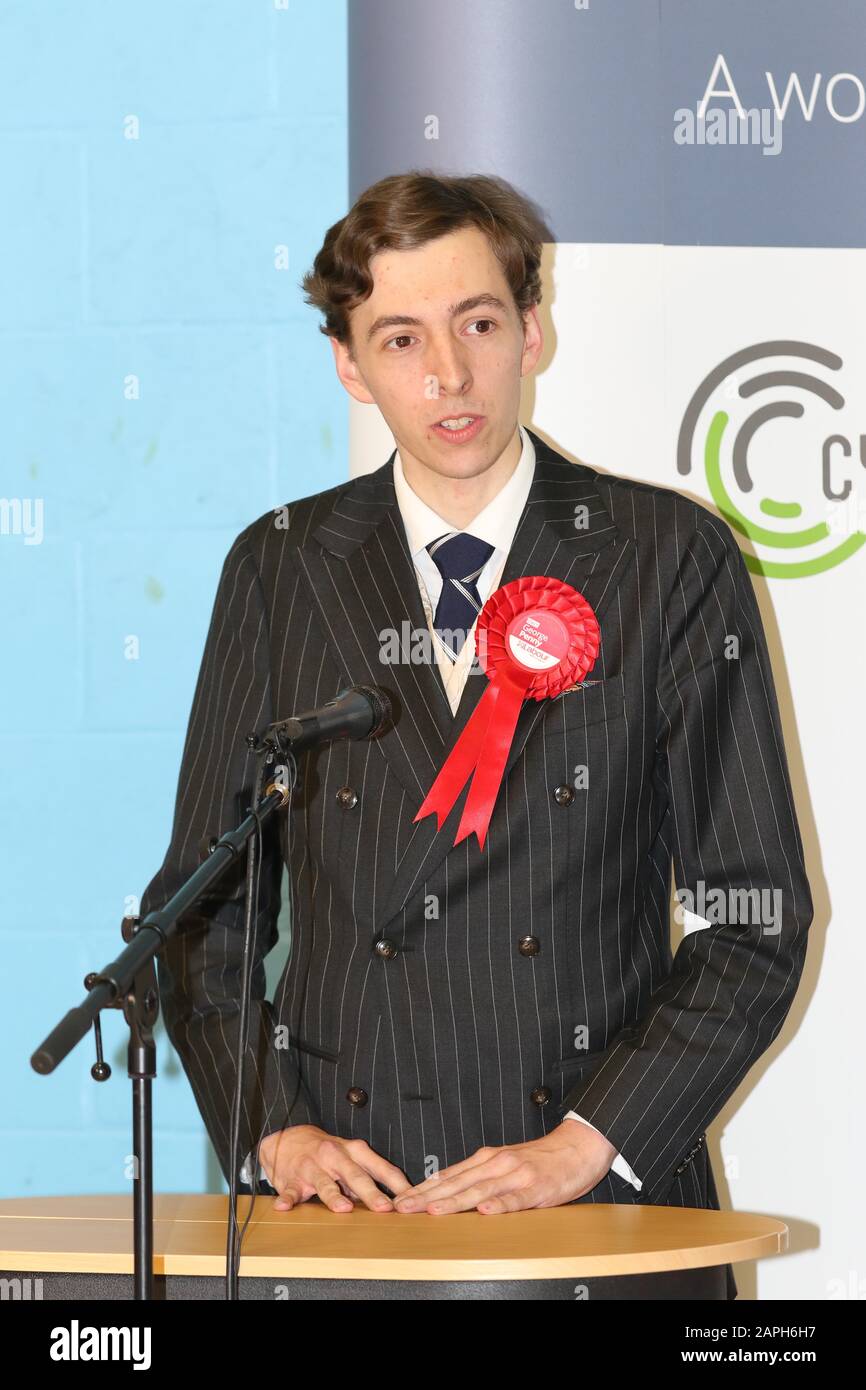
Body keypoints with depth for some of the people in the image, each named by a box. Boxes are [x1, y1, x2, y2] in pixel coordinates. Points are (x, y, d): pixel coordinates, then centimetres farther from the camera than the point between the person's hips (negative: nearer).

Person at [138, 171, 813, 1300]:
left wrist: (585, 1146, -8)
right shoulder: (280, 567, 10)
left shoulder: (671, 558, 4)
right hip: (347, 1196, 1)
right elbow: (206, 907, 12)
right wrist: (273, 1130, -3)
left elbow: (754, 916, 2)